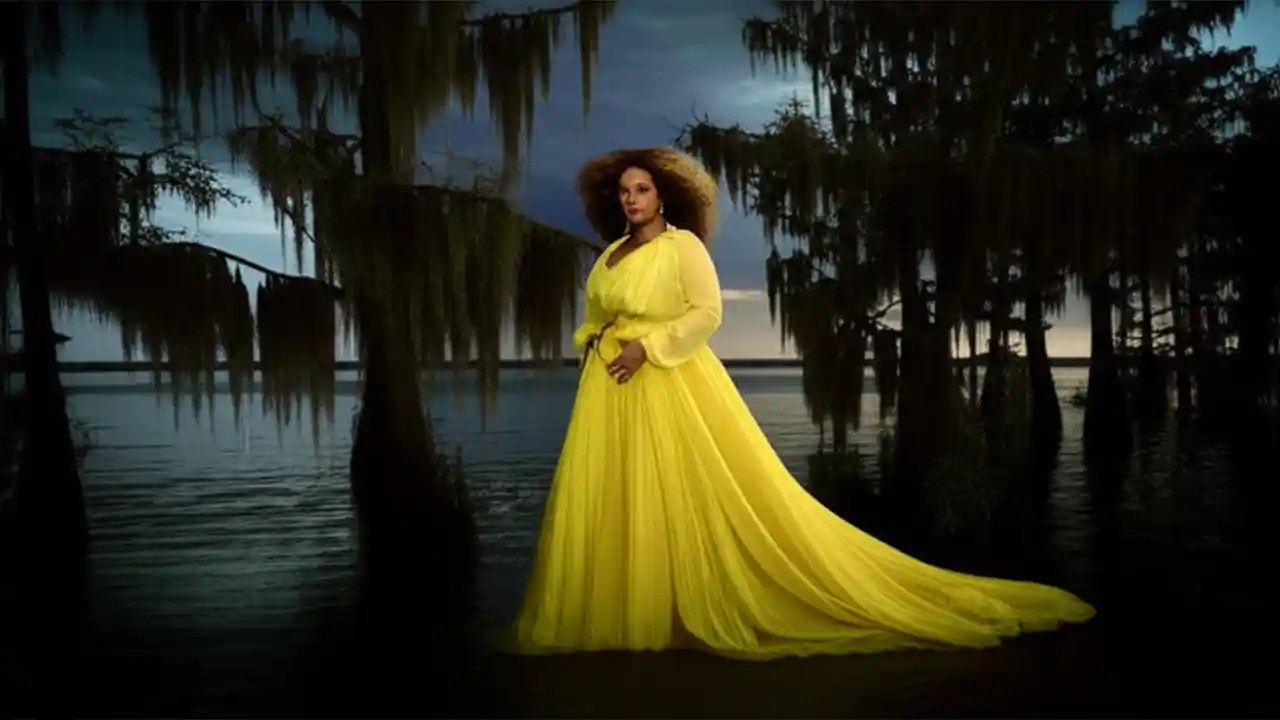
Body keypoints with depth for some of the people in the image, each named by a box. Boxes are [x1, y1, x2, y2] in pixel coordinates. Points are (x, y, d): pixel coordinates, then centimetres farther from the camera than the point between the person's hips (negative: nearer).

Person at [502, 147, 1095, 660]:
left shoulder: (682, 244, -5)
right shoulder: (611, 253, 16)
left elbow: (707, 313, -13)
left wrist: (647, 345, -17)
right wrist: (592, 343, 5)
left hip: (672, 388, -7)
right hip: (611, 390, 8)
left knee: (686, 499, -7)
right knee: (609, 500, 6)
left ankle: (711, 612, 5)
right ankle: (623, 617, 16)